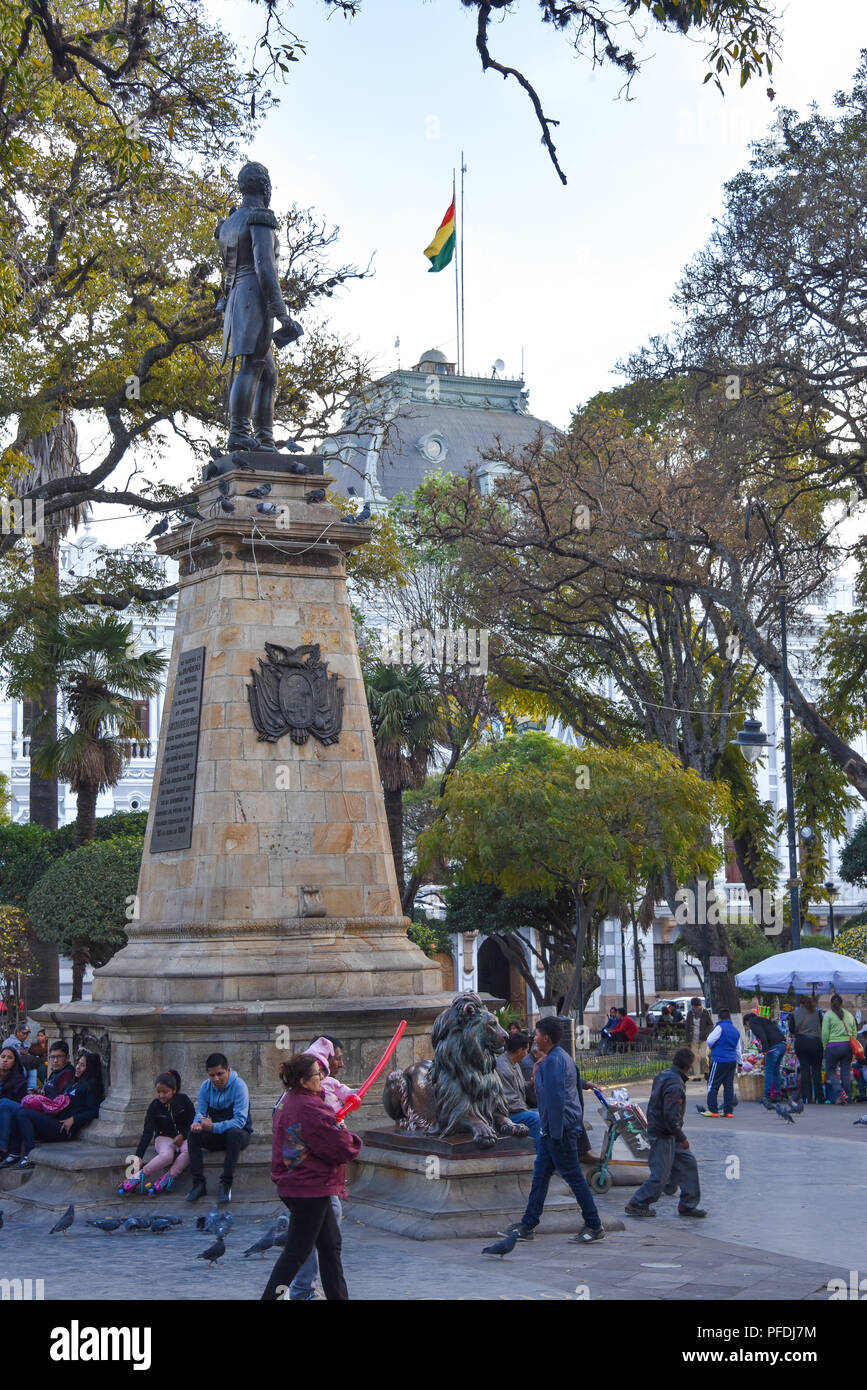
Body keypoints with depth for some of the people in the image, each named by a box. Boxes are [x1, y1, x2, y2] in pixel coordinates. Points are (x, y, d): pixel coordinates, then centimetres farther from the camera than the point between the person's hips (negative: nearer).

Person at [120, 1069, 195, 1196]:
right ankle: (138, 1176, -32)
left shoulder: (183, 1100, -5)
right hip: (164, 1137, -1)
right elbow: (147, 1132, -12)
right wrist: (138, 1156, -21)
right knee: (166, 1155, -37)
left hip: (184, 1136, 1)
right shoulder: (154, 1106, -6)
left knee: (188, 1150, -36)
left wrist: (182, 1136, -14)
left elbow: (193, 1121, 4)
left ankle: (167, 1177, -36)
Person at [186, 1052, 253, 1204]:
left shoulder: (239, 1086, -18)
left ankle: (226, 1184, -32)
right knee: (193, 1134, -23)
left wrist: (213, 1127, -35)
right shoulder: (206, 1087, -1)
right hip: (215, 1135, 5)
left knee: (234, 1133, -38)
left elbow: (240, 1120, -25)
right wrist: (197, 1123, -26)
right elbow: (200, 1113, 0)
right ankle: (199, 1183, -21)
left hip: (239, 1133, -4)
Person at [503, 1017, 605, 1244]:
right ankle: (528, 1225, 14)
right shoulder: (563, 1057, 16)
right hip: (551, 1129, 11)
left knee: (573, 1176, -3)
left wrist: (555, 1132, -21)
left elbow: (555, 1098, -22)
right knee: (540, 1174, 11)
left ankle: (594, 1227, 3)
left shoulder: (553, 1061, -17)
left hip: (558, 1128, -11)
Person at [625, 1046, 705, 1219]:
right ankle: (637, 1204, 10)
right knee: (660, 1175, -2)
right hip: (663, 1135, -10)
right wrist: (682, 1138, -15)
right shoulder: (675, 1085, -24)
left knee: (688, 1162, 12)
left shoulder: (663, 1076, 6)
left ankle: (688, 1205, 17)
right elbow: (671, 1117, -27)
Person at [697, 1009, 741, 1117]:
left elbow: (709, 1041, -12)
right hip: (732, 1062, 7)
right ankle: (729, 1111, 9)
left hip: (719, 1060, -7)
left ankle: (712, 1110, -3)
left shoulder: (720, 1027, -8)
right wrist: (740, 1063, 34)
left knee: (712, 1085, -1)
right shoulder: (736, 1031, 16)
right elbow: (738, 1050, 24)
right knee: (729, 1086, 9)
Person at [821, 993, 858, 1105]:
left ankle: (840, 1092, -12)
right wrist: (852, 1044, 16)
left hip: (833, 1046, -4)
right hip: (848, 1046, 4)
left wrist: (825, 1046, 2)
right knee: (846, 1072, 9)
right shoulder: (849, 1014, 11)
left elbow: (825, 1033, -7)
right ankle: (846, 1099, 10)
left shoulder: (828, 1015, -3)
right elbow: (854, 1032, 12)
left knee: (830, 1070, 8)